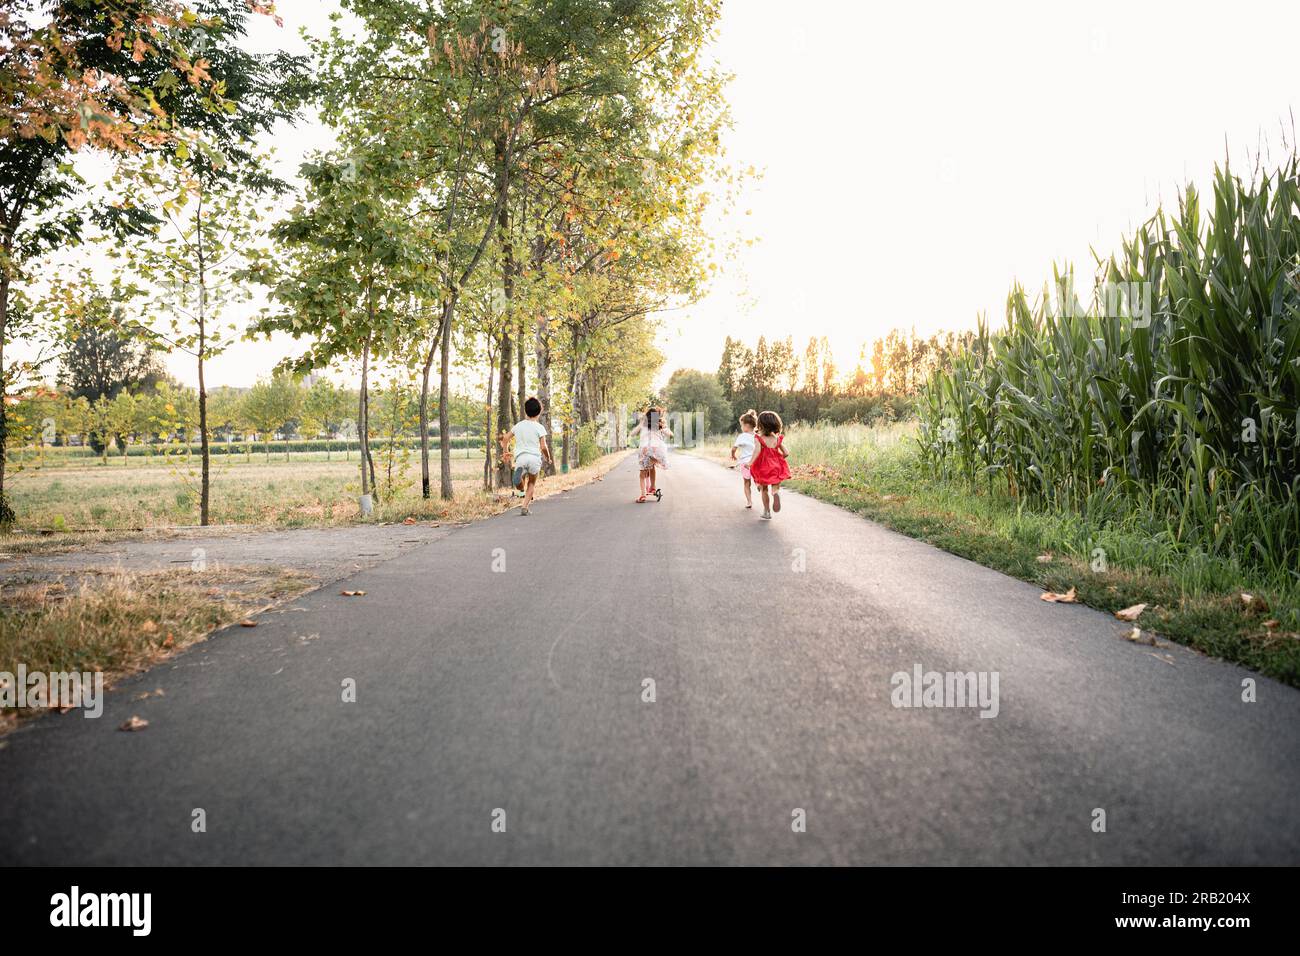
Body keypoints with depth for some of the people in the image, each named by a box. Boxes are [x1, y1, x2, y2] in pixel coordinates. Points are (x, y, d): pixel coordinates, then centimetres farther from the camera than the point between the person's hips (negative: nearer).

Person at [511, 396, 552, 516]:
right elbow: (543, 447, -5)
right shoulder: (539, 427, 1)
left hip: (520, 457, 2)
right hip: (534, 457, -2)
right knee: (532, 483, 19)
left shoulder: (518, 426, 14)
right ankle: (525, 508, 5)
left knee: (520, 487, 9)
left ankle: (519, 473, -25)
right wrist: (548, 459, 12)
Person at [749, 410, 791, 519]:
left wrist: (750, 463, -24)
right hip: (776, 468, 1)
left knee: (764, 490, 15)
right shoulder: (778, 439, -1)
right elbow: (786, 453, -3)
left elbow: (757, 451, -24)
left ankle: (767, 512, 19)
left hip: (763, 468, -1)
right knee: (775, 488, 9)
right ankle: (776, 493, -27)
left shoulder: (759, 438, -10)